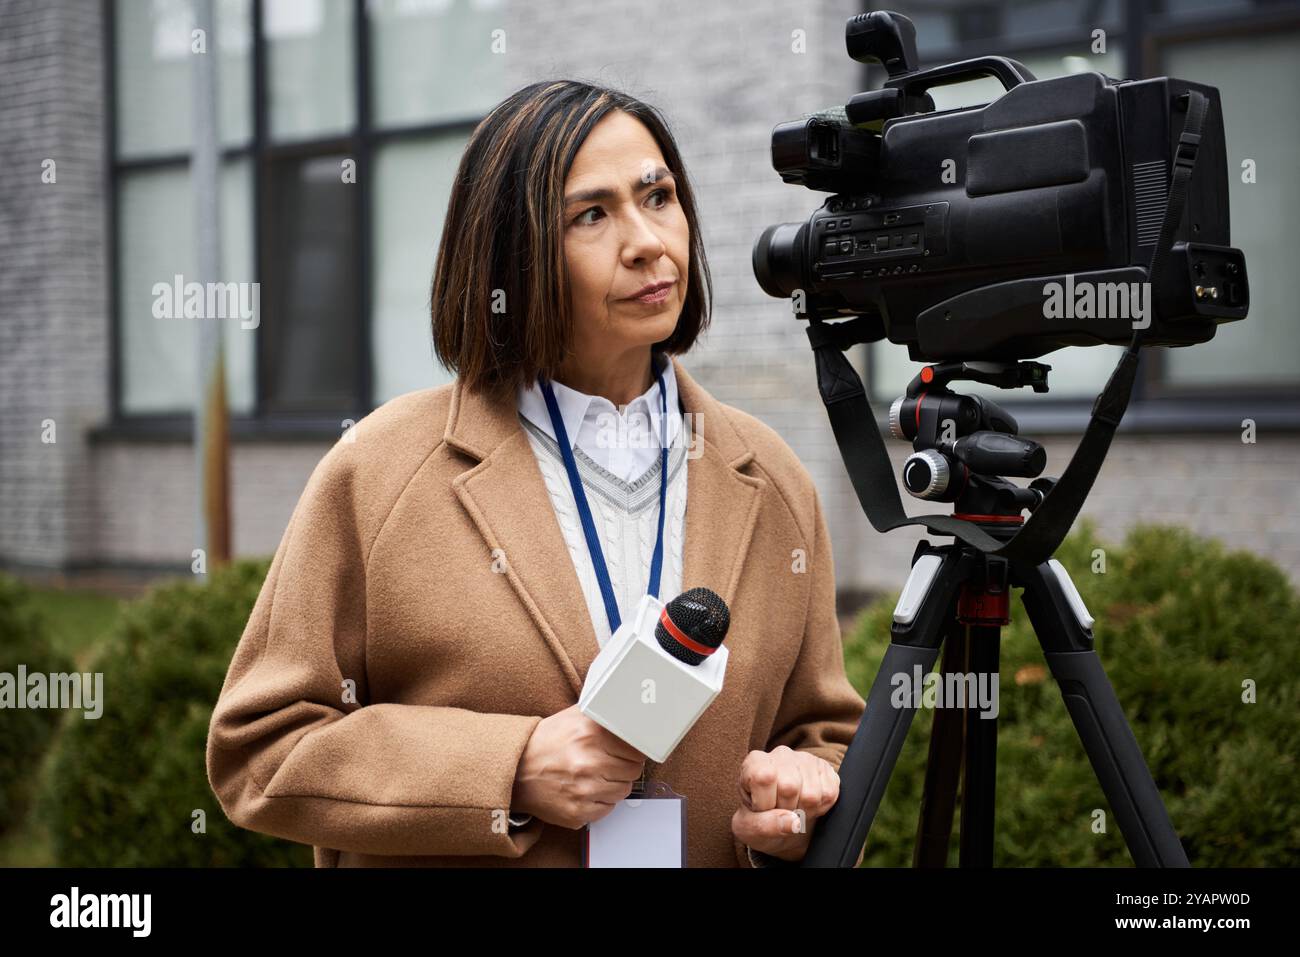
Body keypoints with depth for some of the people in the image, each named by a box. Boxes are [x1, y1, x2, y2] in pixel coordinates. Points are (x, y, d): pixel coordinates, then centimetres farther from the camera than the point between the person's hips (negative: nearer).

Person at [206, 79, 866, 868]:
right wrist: (510, 777, -20)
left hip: (717, 849, 3)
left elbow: (828, 731, 7)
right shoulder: (380, 473, -11)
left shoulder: (772, 484, -1)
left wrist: (800, 807, -14)